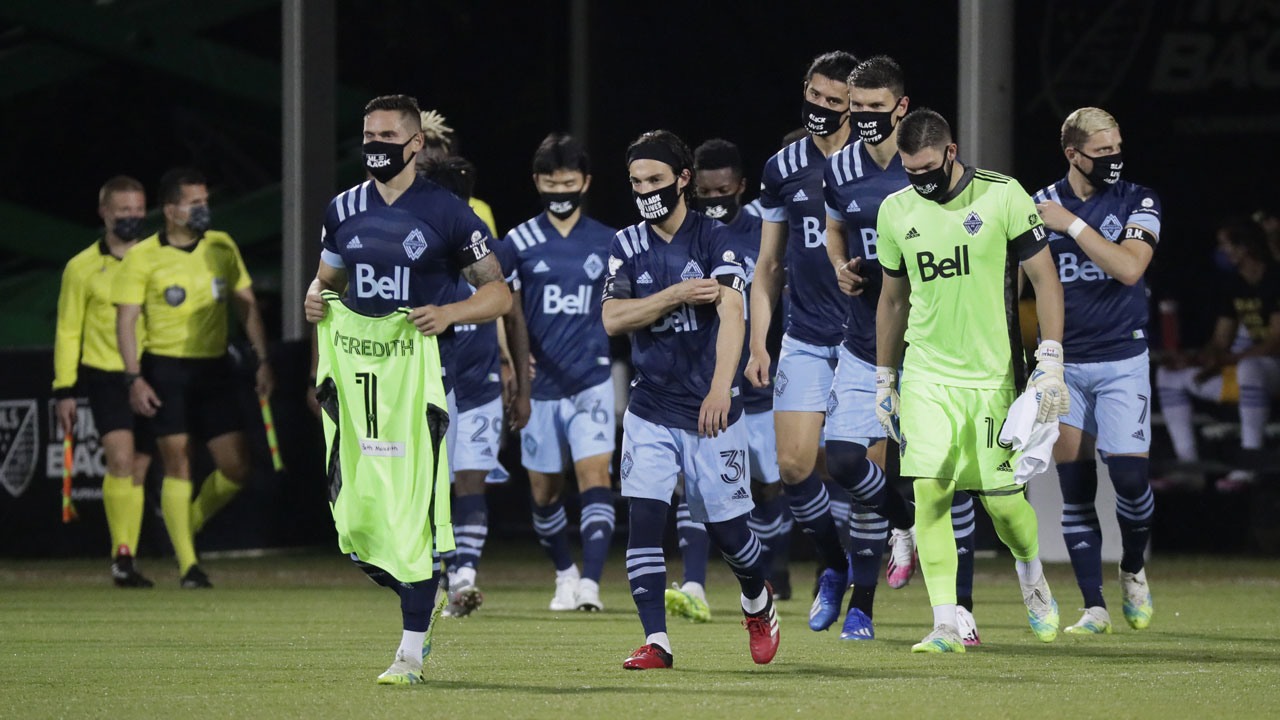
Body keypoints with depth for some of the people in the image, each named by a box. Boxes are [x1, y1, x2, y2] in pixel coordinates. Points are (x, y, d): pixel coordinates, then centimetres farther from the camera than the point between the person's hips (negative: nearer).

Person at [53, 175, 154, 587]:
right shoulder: (82, 268, 3)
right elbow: (68, 332, 5)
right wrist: (65, 390, 0)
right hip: (105, 376, -3)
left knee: (138, 470, 3)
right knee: (120, 460, -18)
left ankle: (126, 562, 10)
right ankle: (122, 553, -14)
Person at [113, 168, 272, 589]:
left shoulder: (221, 247, 7)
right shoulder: (143, 257, -4)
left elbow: (246, 305, 14)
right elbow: (126, 319, -5)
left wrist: (263, 360, 7)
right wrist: (135, 378, -13)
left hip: (214, 369, 4)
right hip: (166, 369, -4)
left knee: (237, 468, -2)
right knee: (177, 466, -6)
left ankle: (188, 526, 22)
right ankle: (188, 565, 0)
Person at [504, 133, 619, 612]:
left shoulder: (607, 243, 4)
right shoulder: (519, 242, 1)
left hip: (592, 380, -1)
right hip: (540, 385, 1)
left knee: (595, 478, -17)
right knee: (544, 491, 11)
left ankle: (590, 583, -23)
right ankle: (564, 574, 33)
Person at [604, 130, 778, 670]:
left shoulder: (713, 240, -7)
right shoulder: (627, 246, 5)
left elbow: (732, 316, -19)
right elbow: (612, 319, -7)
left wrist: (720, 387, -32)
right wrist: (679, 294, -17)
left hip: (710, 409, -3)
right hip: (650, 411, 3)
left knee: (725, 527, 4)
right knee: (644, 519, -11)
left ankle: (757, 601, 35)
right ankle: (655, 641, -9)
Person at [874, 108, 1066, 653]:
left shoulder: (1003, 197, -8)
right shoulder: (896, 211, 5)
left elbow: (1045, 281, -4)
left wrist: (1051, 363, -11)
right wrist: (884, 380, 18)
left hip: (992, 375, -3)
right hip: (927, 377, 3)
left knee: (1002, 500, -1)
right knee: (928, 492, -11)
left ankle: (1032, 578, 32)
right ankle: (946, 626, -10)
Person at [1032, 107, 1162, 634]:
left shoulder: (1137, 203, -1)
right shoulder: (1038, 207, 4)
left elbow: (1129, 267, -17)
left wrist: (1073, 225, -16)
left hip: (1122, 360, -2)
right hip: (1061, 363, 2)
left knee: (1128, 474, -14)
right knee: (1075, 488, -1)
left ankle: (1133, 570, 15)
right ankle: (1094, 607, 5)